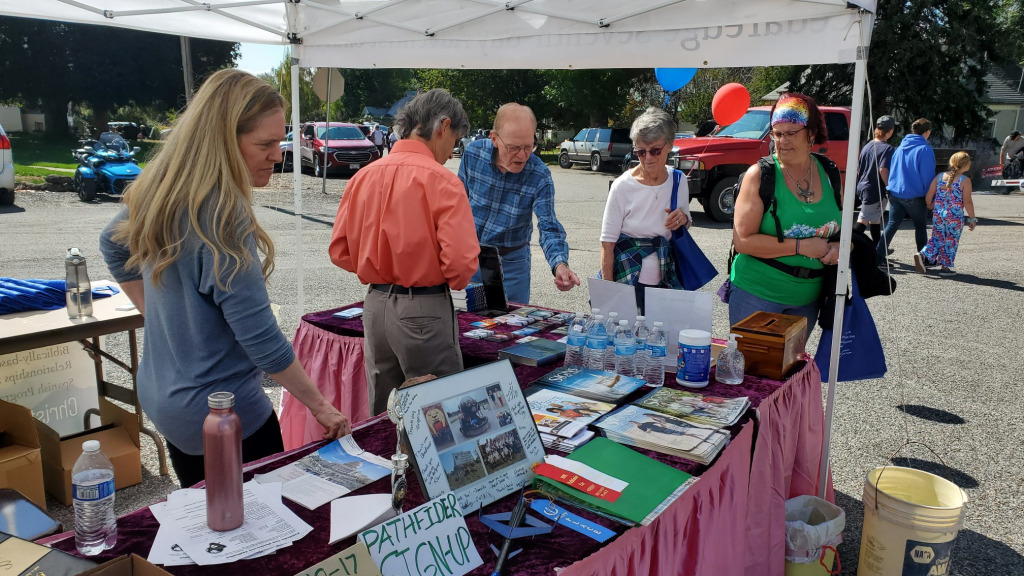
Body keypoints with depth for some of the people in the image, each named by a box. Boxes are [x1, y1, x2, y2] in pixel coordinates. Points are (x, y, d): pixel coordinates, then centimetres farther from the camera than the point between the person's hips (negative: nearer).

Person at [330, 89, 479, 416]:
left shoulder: (363, 176, 5)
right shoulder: (440, 180, -13)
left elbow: (340, 251, 8)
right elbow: (460, 262, -20)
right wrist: (453, 282, 1)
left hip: (375, 304, 6)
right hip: (424, 310, -6)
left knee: (382, 414, 19)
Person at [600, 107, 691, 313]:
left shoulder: (678, 182, 2)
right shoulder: (623, 186, -12)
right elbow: (607, 244, -11)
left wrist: (684, 219, -6)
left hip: (665, 282, 4)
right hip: (628, 284, -4)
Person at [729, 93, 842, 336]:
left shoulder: (828, 173, 3)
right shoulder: (759, 174, -10)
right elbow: (743, 240, -16)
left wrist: (840, 246, -6)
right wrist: (801, 247, -18)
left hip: (808, 298, 4)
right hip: (757, 295, -4)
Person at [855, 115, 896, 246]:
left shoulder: (867, 146, 9)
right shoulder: (888, 149, -13)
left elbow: (858, 168, 14)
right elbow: (883, 169, -24)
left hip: (863, 188, 8)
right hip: (876, 191, -8)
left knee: (875, 219, 21)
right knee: (863, 221, -9)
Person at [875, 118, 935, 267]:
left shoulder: (900, 147, 9)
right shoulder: (925, 149, -10)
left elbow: (892, 170, 16)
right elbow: (928, 176, -11)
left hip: (895, 193, 5)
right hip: (914, 196, -5)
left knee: (891, 225, 7)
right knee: (920, 227, 9)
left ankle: (878, 258, -2)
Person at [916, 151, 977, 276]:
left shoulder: (939, 177, 3)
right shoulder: (965, 180, -9)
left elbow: (928, 196, 3)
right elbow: (967, 202, -9)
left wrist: (930, 206, 23)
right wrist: (972, 219, 0)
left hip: (938, 214, 4)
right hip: (955, 216, -4)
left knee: (937, 239, 14)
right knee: (951, 241, 7)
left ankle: (922, 255, -6)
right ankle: (945, 267, 11)